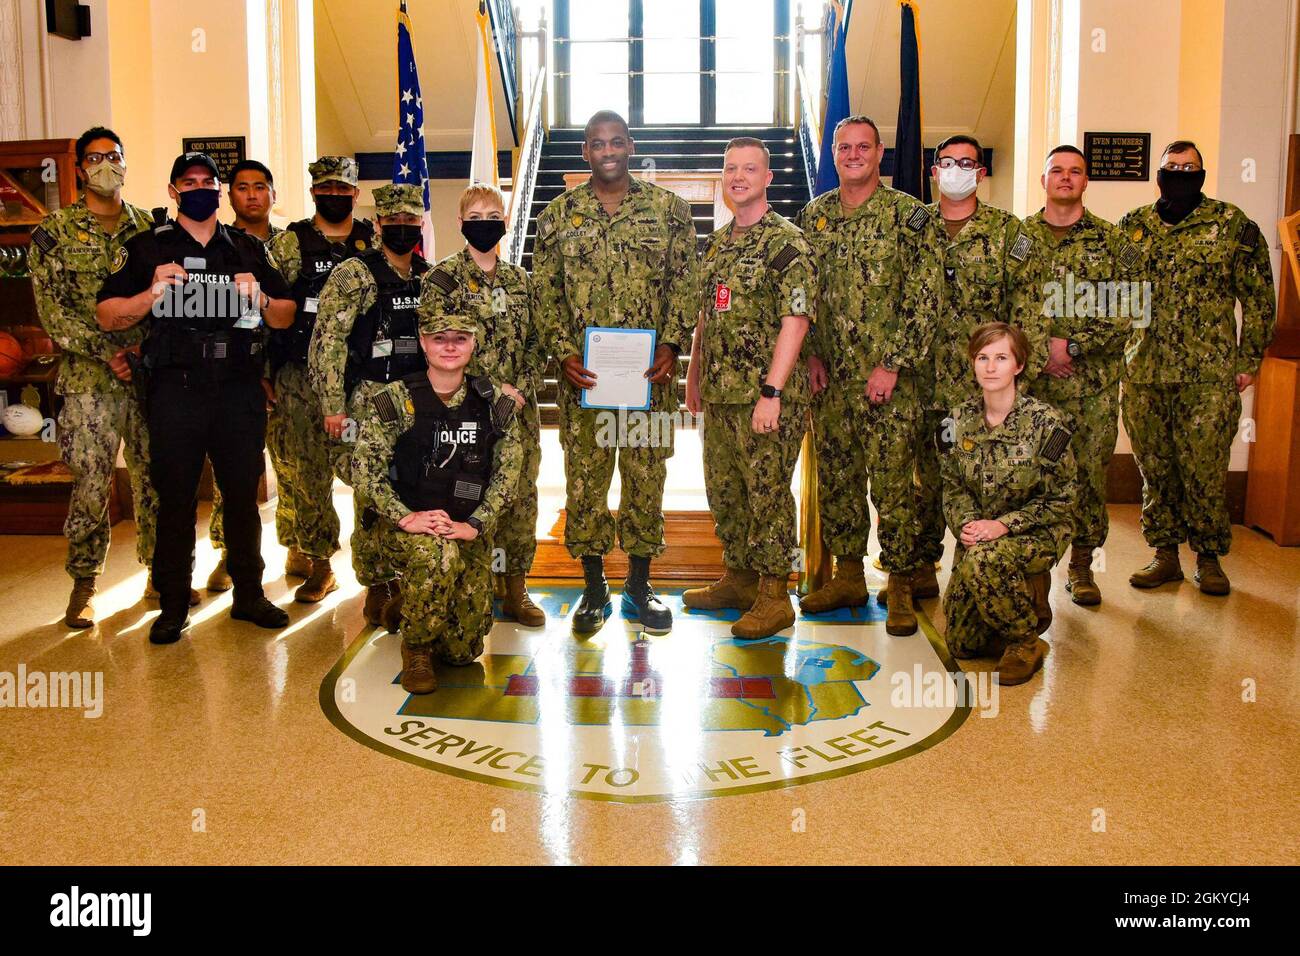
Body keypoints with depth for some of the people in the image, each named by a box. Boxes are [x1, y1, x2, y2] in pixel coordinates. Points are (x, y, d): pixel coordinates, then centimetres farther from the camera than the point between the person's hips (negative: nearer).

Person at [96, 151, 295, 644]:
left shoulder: (248, 249, 13)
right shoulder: (147, 248, 6)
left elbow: (286, 317, 12)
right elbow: (107, 317, 1)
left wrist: (260, 298, -9)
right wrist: (152, 294, -16)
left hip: (240, 387, 2)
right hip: (175, 387, -2)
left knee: (243, 494, 8)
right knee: (175, 498, 2)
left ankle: (249, 594, 20)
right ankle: (173, 605, 12)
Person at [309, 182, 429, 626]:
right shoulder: (354, 274, -6)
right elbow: (328, 341, -10)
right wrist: (333, 406, -15)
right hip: (370, 402, -5)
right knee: (372, 498, -3)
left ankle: (405, 579, 21)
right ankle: (376, 586, 9)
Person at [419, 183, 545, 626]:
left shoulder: (520, 279, 13)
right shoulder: (442, 278, -2)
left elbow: (536, 343, 12)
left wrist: (522, 388, -5)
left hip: (519, 408, 4)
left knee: (522, 494, 6)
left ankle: (516, 588, 17)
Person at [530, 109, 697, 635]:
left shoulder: (669, 208, 5)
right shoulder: (558, 214, 6)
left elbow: (683, 282, 5)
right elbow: (544, 292, 5)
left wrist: (670, 344, -8)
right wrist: (565, 353, -7)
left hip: (650, 372, 0)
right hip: (583, 374, 0)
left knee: (646, 475, 6)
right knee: (584, 478, 4)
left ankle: (639, 585, 21)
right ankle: (594, 587, 19)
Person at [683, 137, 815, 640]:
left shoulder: (787, 242, -9)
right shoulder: (716, 243, 15)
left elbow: (795, 321, -16)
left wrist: (771, 392, -22)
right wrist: (694, 378, 19)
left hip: (767, 396, -8)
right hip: (720, 393, 8)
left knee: (768, 493, -2)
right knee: (724, 489, 15)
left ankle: (773, 598, 8)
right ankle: (738, 579, 30)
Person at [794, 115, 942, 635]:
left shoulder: (908, 215, -4)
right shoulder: (812, 216, 10)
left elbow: (924, 296, -8)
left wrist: (893, 363, -14)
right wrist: (811, 354, 4)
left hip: (887, 378, -5)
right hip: (829, 378, 5)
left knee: (893, 484, -2)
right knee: (836, 479, 11)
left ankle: (900, 586, 10)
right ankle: (848, 576, 25)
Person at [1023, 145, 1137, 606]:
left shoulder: (1111, 241, 6)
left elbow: (1122, 316, -1)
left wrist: (1071, 345, -13)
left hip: (1093, 383, 0)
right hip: (1029, 379, 0)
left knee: (1089, 473, 4)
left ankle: (1081, 565, 18)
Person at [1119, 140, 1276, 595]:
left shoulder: (1232, 224, 3)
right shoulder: (1133, 226, 11)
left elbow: (1258, 296, 5)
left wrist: (1249, 359, 1)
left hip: (1209, 374, -3)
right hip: (1143, 372, 3)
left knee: (1205, 469, -1)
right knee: (1154, 467, 8)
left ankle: (1209, 558, 14)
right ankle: (1165, 554, 19)